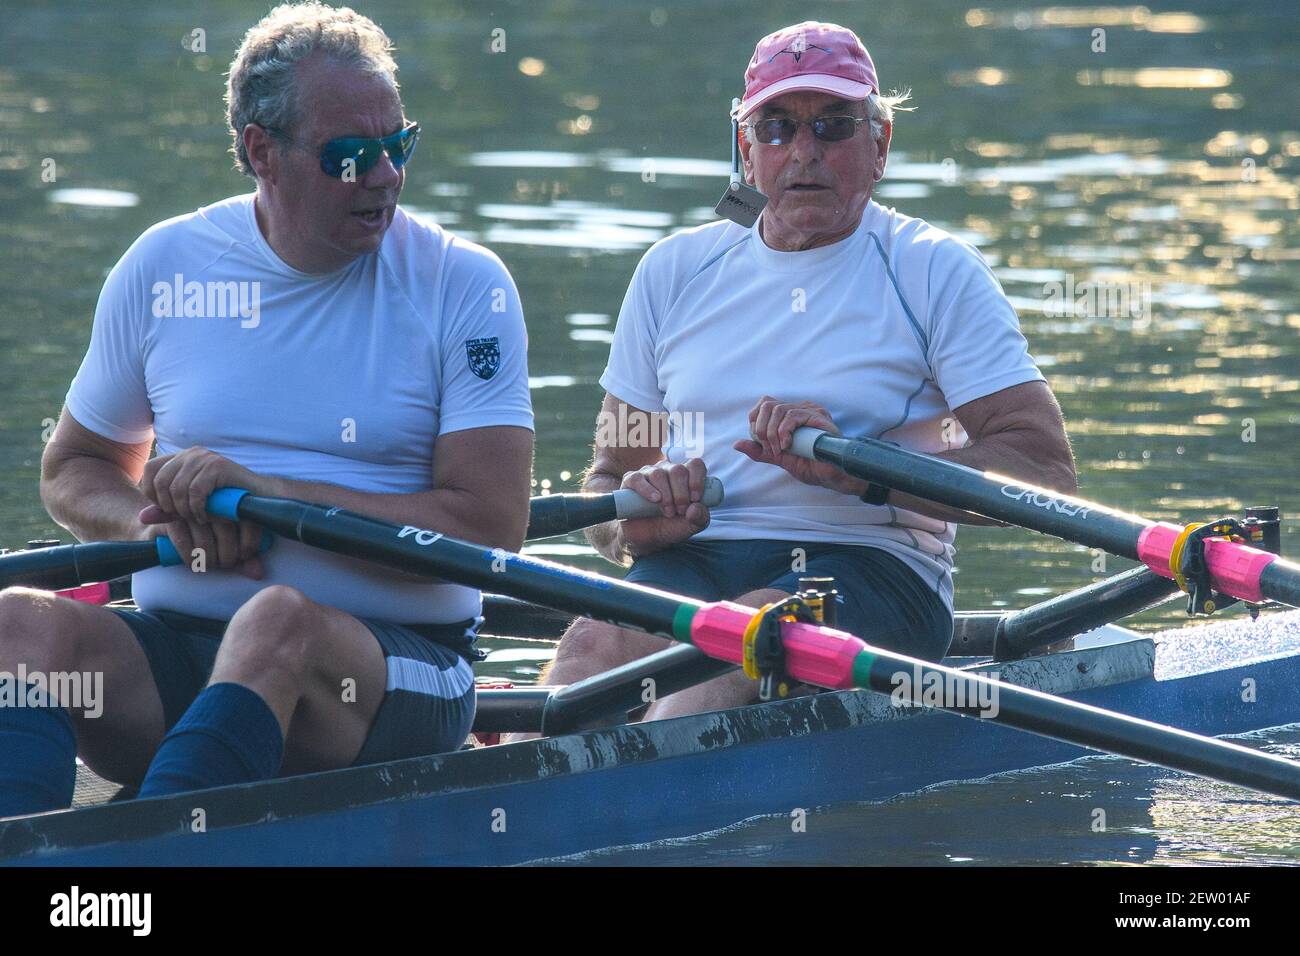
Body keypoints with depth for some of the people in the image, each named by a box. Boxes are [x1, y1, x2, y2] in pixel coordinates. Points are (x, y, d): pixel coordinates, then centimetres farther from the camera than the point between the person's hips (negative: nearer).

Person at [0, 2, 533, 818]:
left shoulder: (463, 285, 1)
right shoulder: (163, 269, 10)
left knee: (281, 625, -37)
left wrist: (266, 491, -14)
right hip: (175, 653, 3)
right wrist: (158, 519, -3)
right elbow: (73, 472, 21)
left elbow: (491, 528, -8)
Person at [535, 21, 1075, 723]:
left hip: (873, 566, -3)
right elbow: (609, 475, 21)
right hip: (693, 562, 3)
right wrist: (637, 525, -5)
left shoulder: (934, 270, 7)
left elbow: (1045, 467, -4)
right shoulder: (674, 271, 19)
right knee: (596, 643, -32)